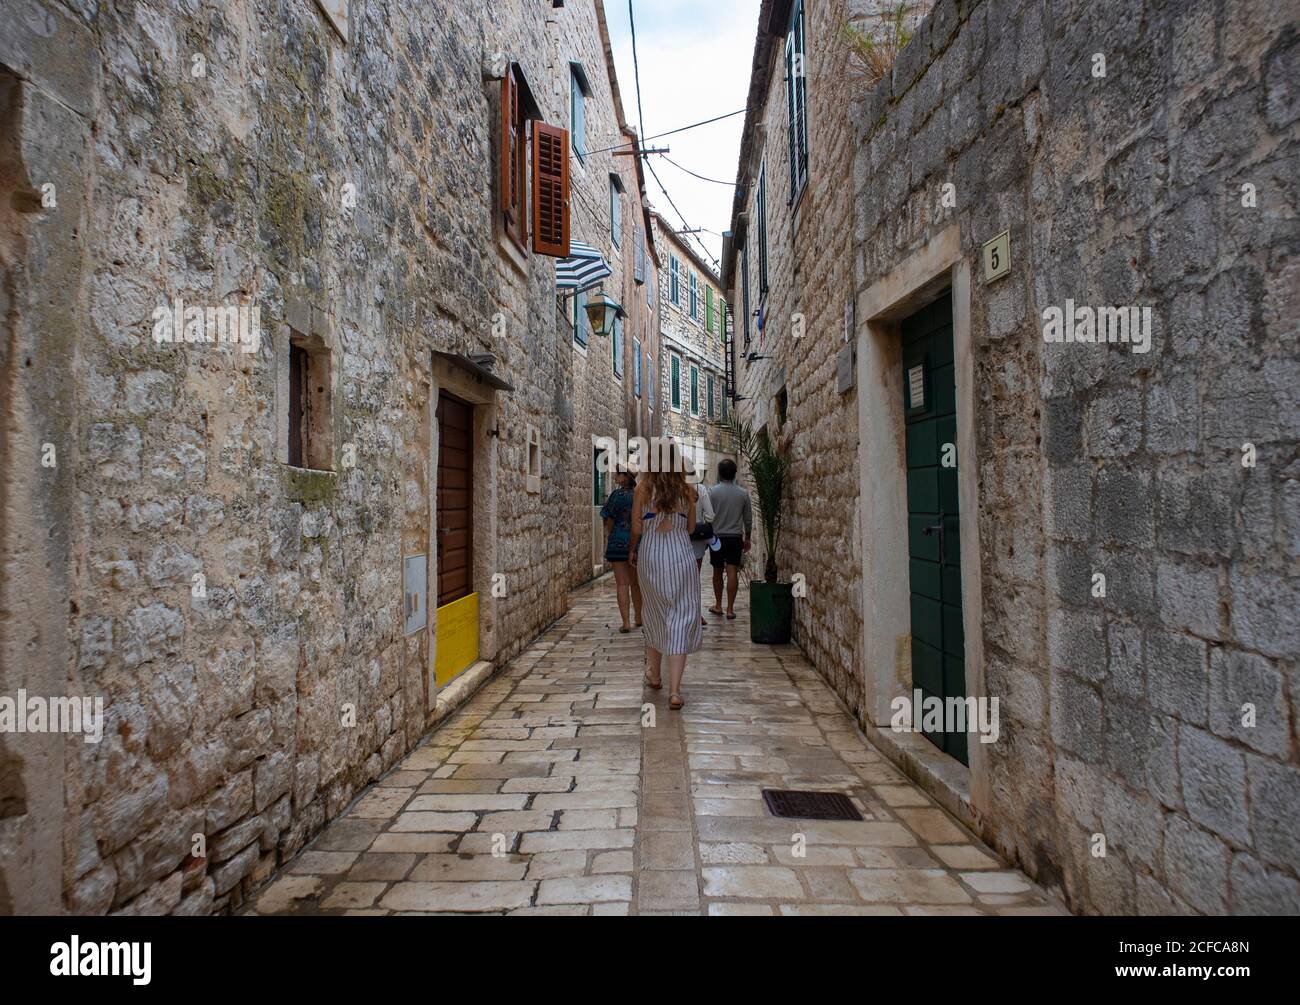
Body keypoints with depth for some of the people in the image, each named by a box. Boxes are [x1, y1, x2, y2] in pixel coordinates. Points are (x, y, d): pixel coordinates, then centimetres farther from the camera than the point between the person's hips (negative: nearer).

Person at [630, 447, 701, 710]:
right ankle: (674, 691, -6)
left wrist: (633, 551, 16)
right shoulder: (686, 490, -1)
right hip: (680, 556, -1)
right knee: (680, 619, 0)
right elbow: (691, 527, 7)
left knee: (655, 615, 19)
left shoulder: (643, 489, -4)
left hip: (650, 556, 1)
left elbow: (637, 528, -2)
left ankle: (655, 674, 35)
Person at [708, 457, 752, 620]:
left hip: (717, 536, -1)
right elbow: (748, 519, 5)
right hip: (735, 537, 1)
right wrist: (747, 538, 17)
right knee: (732, 572, -1)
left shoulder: (713, 491, -8)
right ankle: (730, 609, -3)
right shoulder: (743, 493, -1)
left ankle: (718, 605, 24)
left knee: (717, 571, 13)